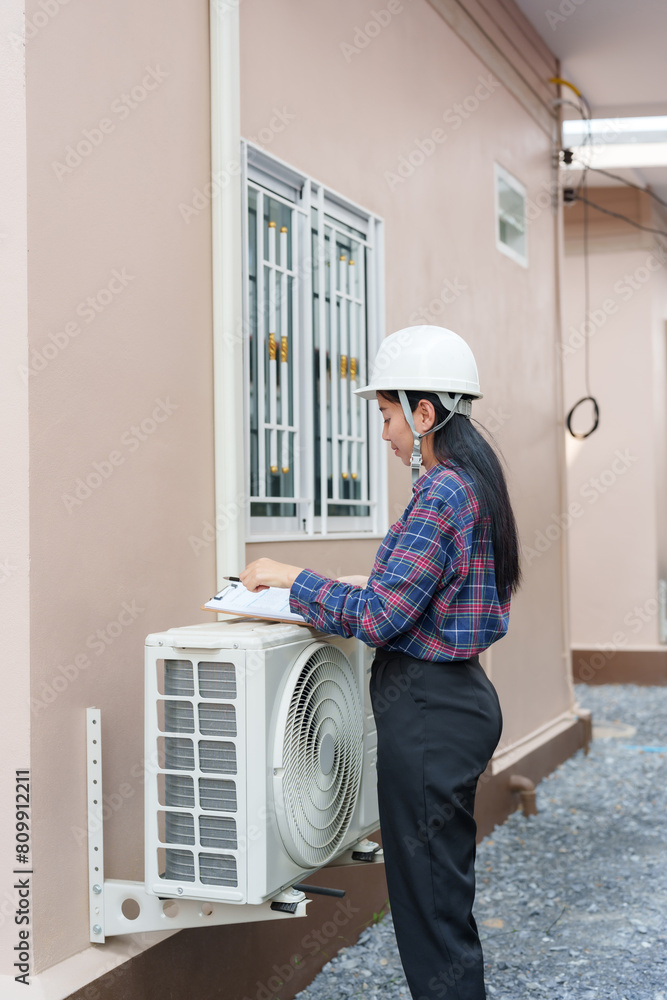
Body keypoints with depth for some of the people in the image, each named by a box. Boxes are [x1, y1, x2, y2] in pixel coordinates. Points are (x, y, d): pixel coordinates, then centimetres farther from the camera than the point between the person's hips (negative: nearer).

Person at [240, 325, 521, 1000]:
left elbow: (378, 618, -22)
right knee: (444, 890, 21)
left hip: (428, 711, -10)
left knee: (430, 899, 2)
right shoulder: (473, 482, 11)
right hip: (457, 697, 10)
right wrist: (359, 588, 13)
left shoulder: (442, 495, -20)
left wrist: (293, 580, -12)